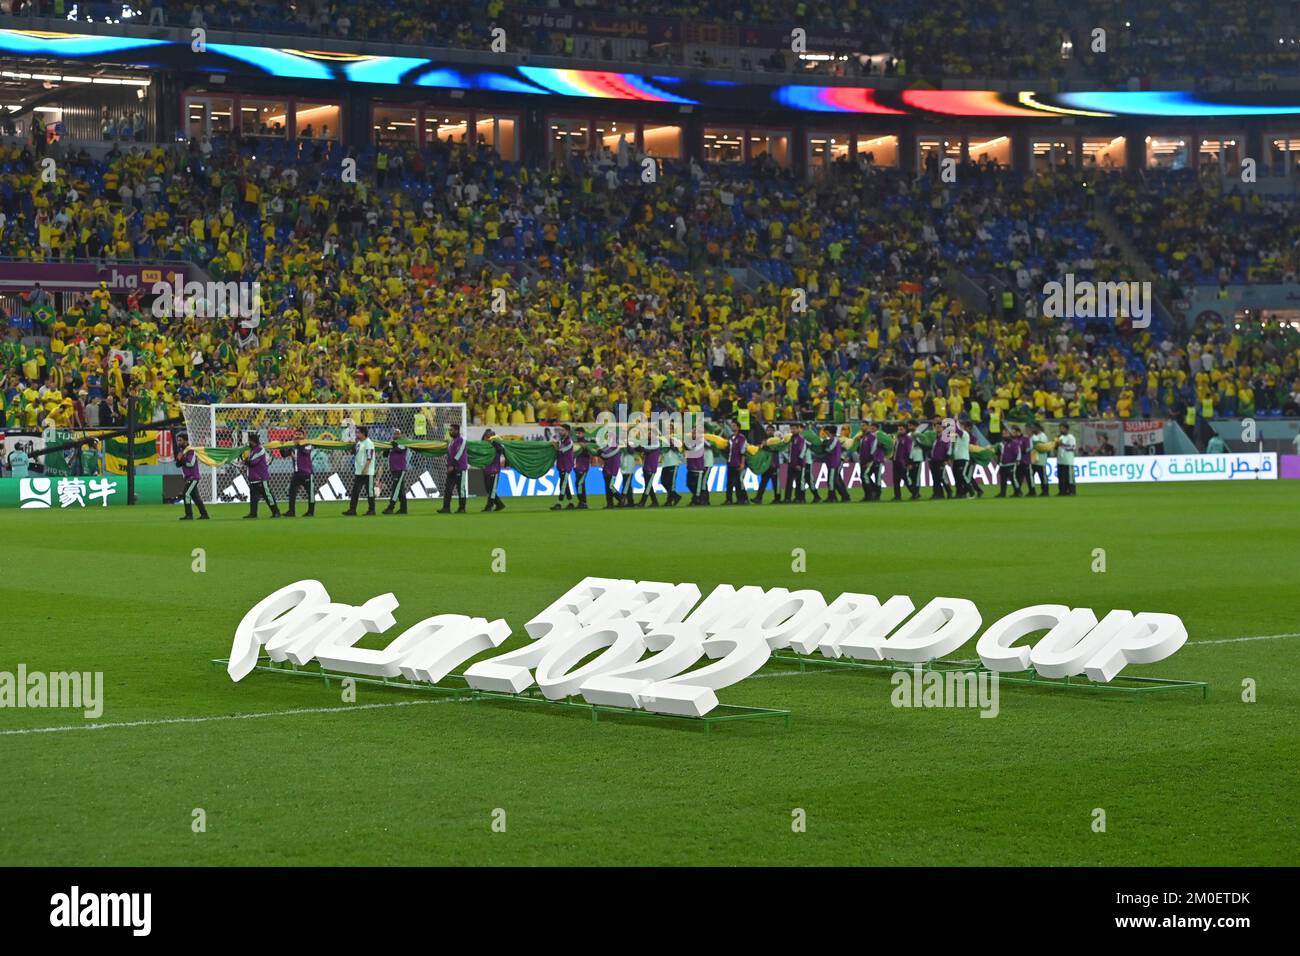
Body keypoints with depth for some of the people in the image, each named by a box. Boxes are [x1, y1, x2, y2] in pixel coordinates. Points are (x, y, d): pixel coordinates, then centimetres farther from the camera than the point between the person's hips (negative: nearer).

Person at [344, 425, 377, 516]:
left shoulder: (368, 443, -12)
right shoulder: (359, 443, 15)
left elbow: (369, 458, -20)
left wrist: (366, 468, -27)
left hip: (367, 472, -9)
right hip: (358, 472, 9)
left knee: (370, 491, -2)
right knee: (355, 491, 5)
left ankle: (372, 510, 4)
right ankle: (352, 509, 5)